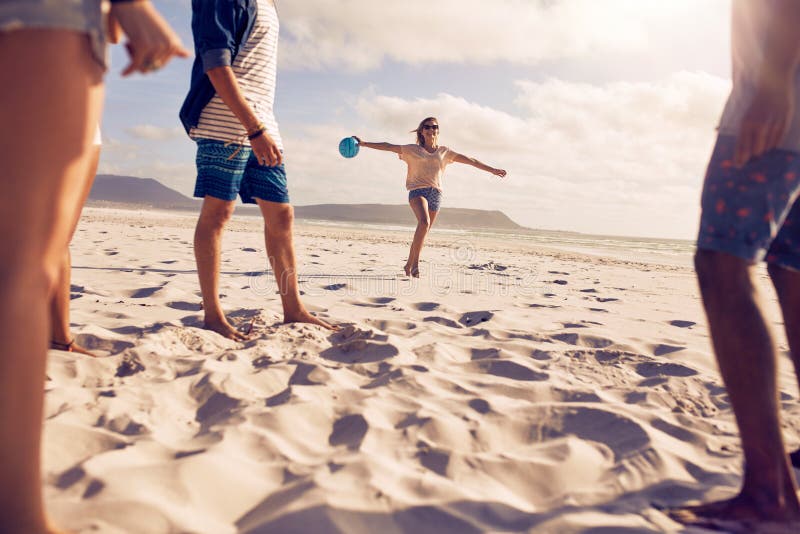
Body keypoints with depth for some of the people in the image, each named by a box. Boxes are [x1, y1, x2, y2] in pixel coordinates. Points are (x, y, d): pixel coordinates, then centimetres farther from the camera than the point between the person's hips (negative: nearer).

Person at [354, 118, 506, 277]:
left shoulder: (445, 152, 16)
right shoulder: (412, 150, 9)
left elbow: (471, 160, 18)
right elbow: (388, 147, 3)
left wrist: (492, 170, 18)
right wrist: (364, 143, -5)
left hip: (436, 194, 4)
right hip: (418, 191, -4)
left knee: (424, 232, 4)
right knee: (424, 222, -30)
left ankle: (409, 265, 20)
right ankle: (415, 261, -22)